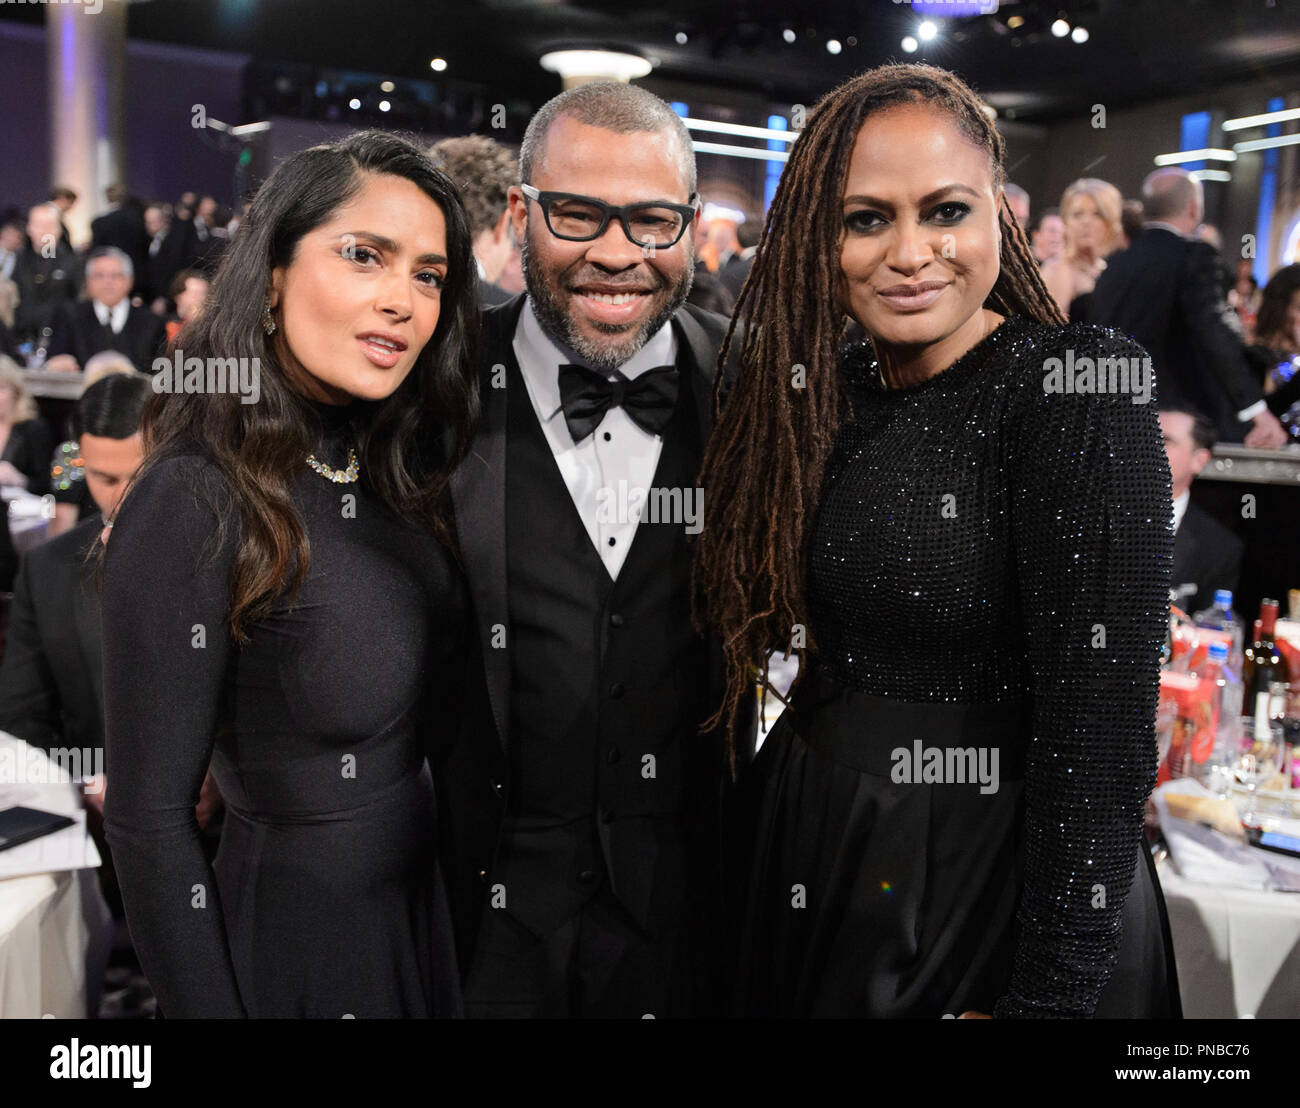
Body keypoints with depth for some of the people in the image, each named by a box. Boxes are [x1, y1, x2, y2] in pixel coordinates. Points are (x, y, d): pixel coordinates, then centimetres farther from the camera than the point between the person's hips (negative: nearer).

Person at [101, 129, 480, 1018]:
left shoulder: (393, 476, -2)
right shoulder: (192, 503, -24)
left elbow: (435, 701, 7)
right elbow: (150, 821, -19)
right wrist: (208, 1007, -15)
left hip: (421, 902, 7)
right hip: (293, 940, -7)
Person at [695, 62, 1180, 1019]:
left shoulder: (1080, 389, -19)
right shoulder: (827, 388, 1)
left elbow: (1101, 721, -22)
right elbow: (797, 640, 7)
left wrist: (1045, 995, -21)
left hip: (989, 886, -6)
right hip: (807, 858, 7)